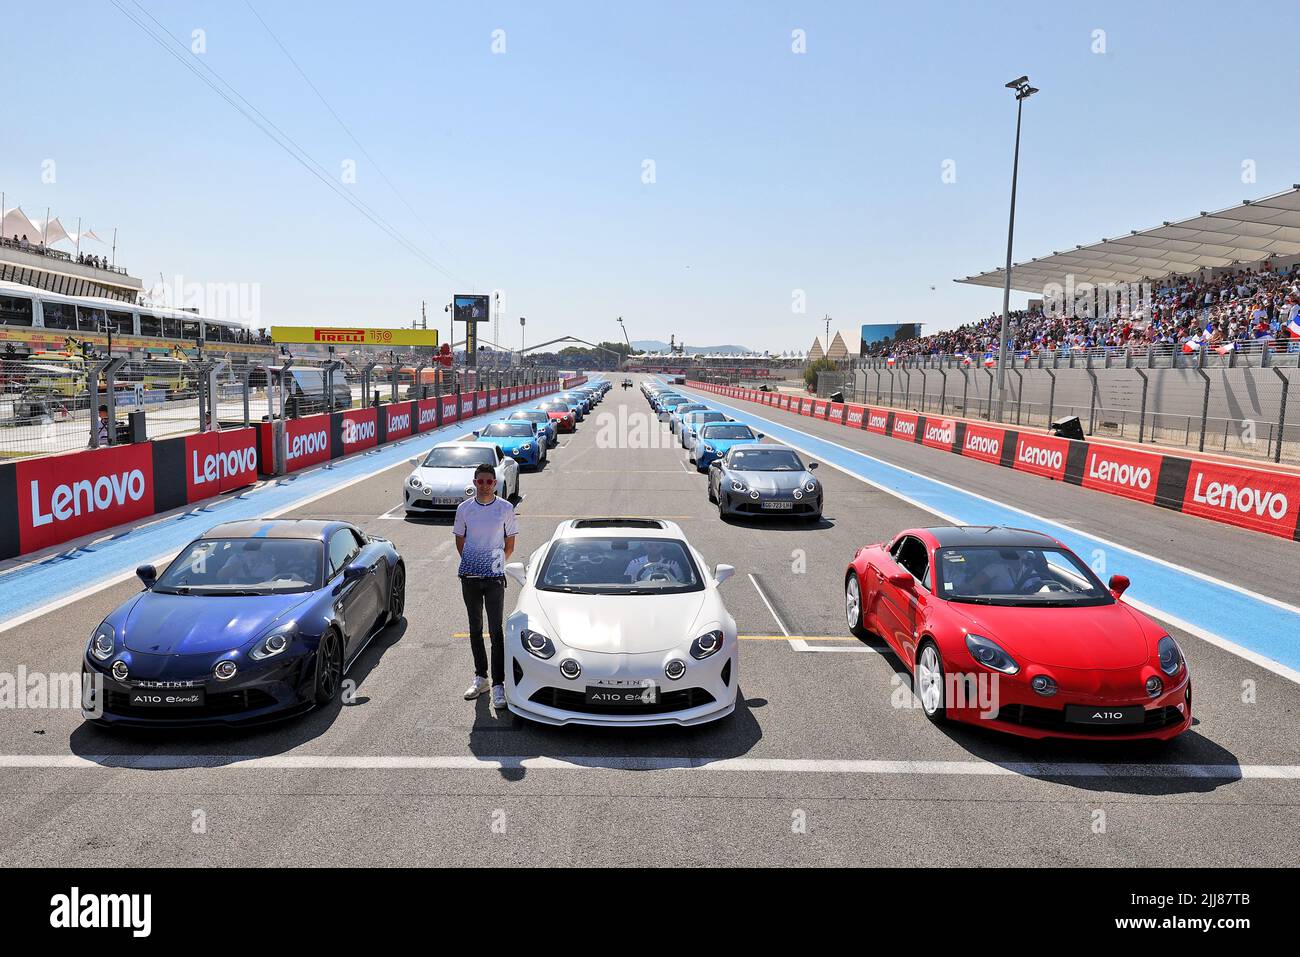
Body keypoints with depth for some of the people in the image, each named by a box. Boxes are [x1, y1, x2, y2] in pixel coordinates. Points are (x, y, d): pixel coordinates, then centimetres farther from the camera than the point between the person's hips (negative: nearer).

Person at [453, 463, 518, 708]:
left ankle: (498, 684, -2)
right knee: (475, 629, 14)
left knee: (496, 630, -6)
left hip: (495, 577, -3)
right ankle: (480, 677, 27)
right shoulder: (464, 508, 3)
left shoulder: (505, 508, -2)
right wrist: (471, 563, 9)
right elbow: (460, 540, 13)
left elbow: (510, 544, 6)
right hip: (469, 576, 3)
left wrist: (498, 564, 4)